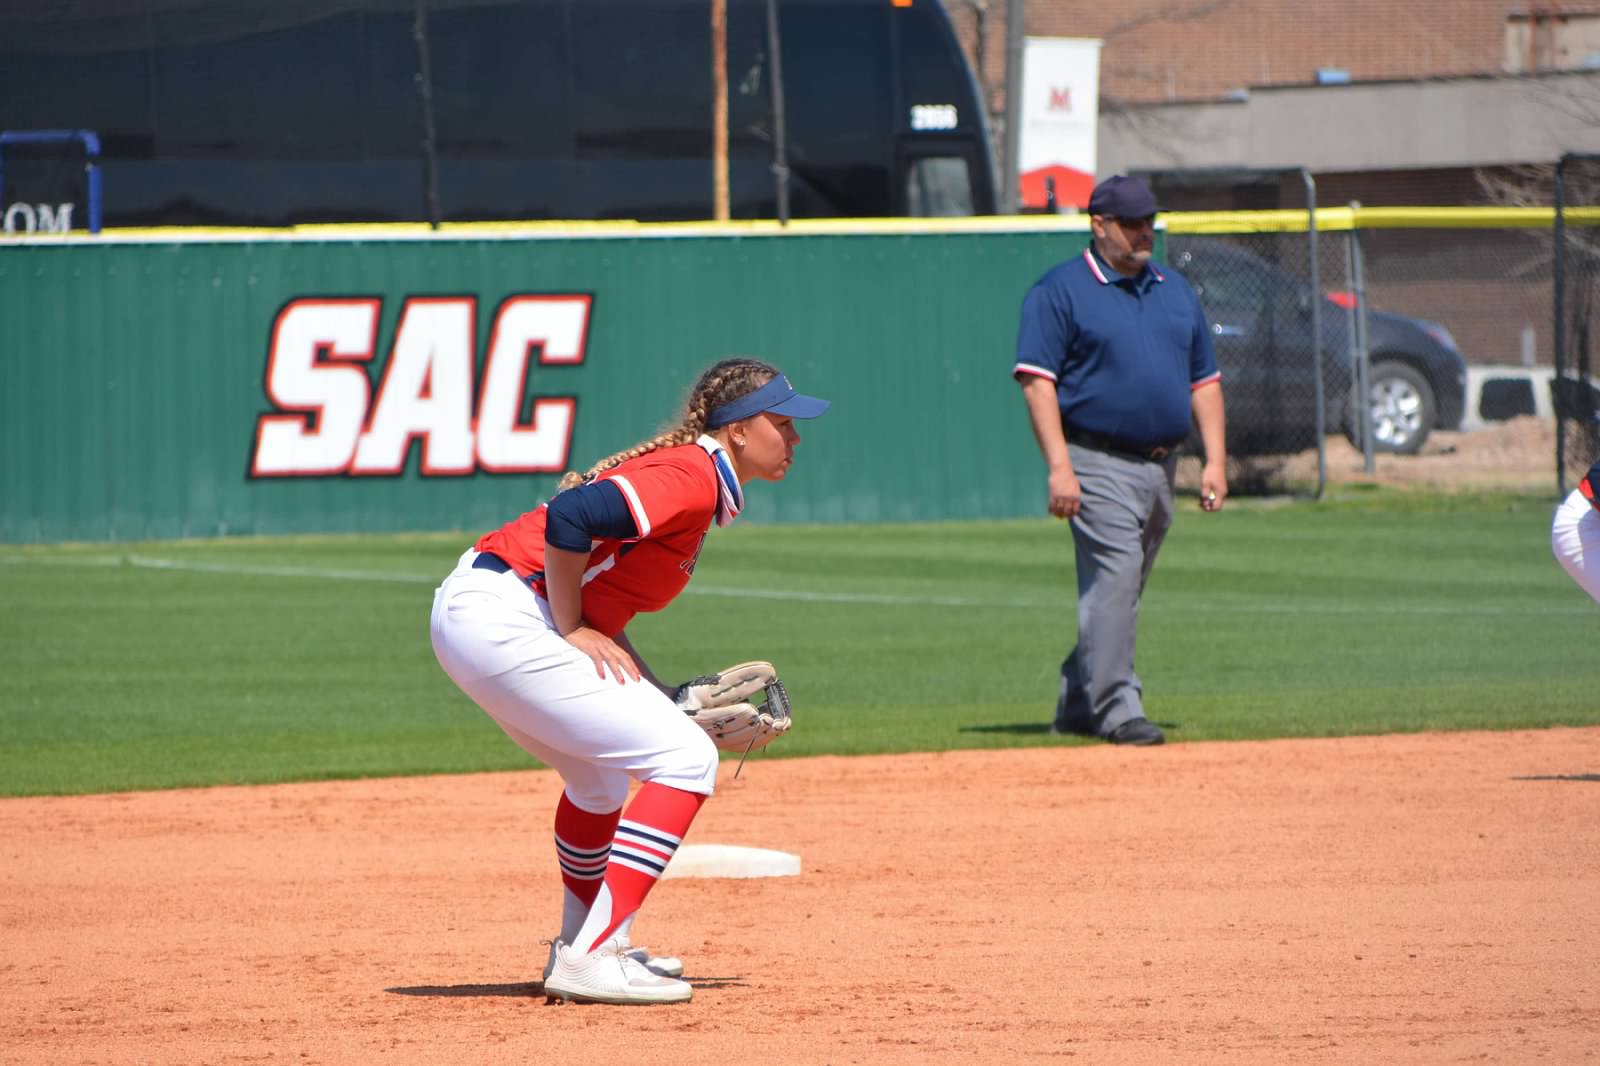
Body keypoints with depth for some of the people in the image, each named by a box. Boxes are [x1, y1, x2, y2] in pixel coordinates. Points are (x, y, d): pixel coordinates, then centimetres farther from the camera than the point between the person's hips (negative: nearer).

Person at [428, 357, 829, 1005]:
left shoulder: (695, 480, 20)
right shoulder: (692, 478, -11)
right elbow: (571, 516, -26)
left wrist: (665, 704, 13)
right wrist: (574, 631, -15)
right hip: (500, 617, -11)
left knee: (601, 775, 30)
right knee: (686, 760, -10)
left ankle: (585, 943, 44)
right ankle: (590, 959, -15)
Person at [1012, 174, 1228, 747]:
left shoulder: (1176, 291, 17)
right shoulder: (1059, 291, -3)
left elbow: (1204, 380, 19)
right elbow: (1037, 380, -10)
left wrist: (1215, 459, 7)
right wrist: (1059, 467, -20)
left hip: (1161, 465, 7)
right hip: (1098, 463, -7)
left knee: (1120, 590, 12)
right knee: (1113, 577, -17)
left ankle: (1076, 707, 22)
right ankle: (1117, 708, -18)